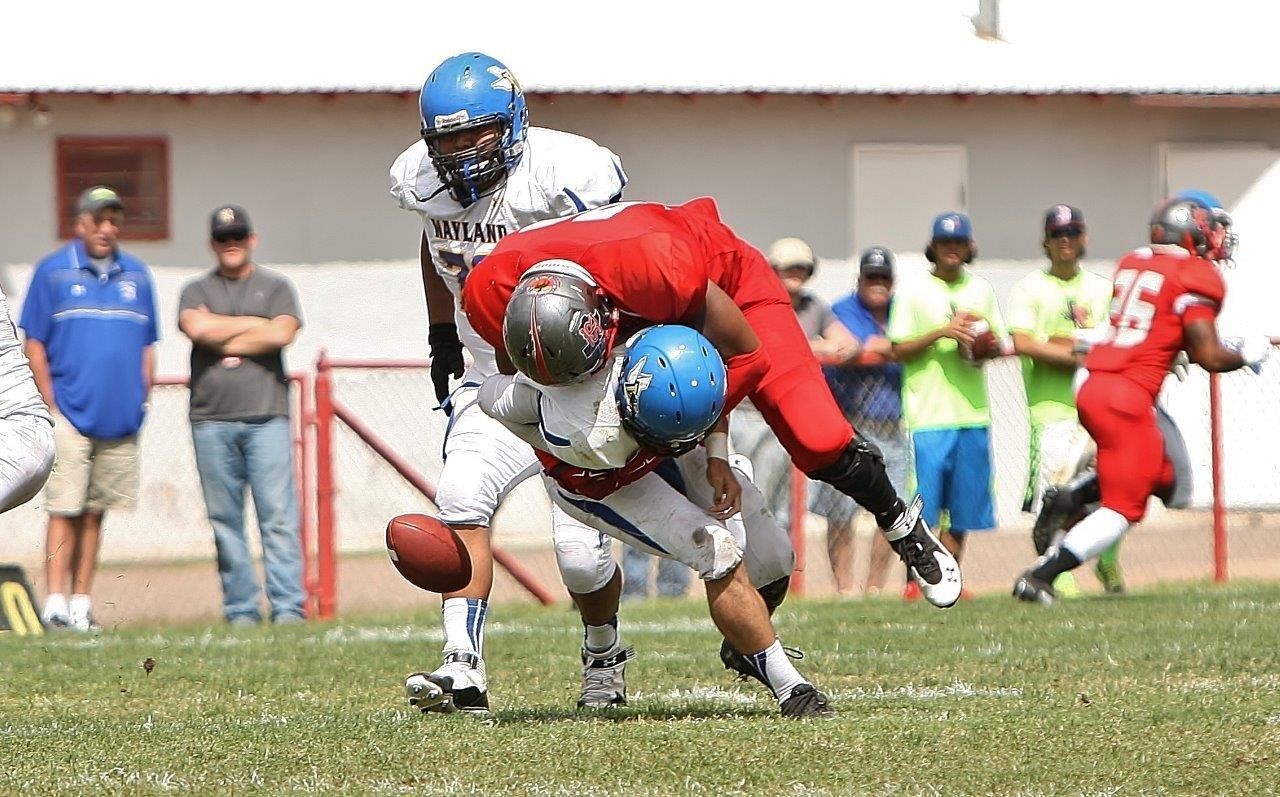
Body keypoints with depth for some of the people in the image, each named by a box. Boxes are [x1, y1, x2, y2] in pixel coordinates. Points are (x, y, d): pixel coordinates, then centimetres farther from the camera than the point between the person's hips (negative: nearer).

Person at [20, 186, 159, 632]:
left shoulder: (136, 276, 13)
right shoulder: (53, 272, 1)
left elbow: (147, 346, 17)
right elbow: (34, 344, 0)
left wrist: (141, 402, 7)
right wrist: (52, 406, -7)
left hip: (121, 421, 4)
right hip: (71, 414, -4)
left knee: (95, 513, 7)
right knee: (64, 511, -8)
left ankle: (81, 603, 10)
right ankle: (56, 604, -10)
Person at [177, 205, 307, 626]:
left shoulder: (276, 287, 13)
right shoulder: (197, 290, 15)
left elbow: (281, 334, -6)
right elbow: (196, 327, -7)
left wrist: (223, 343, -2)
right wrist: (255, 324, -1)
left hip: (266, 417, -2)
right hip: (211, 421, 2)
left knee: (279, 515, -9)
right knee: (225, 520, 0)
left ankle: (288, 606, -11)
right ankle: (241, 610, 4)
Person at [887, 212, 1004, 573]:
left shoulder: (980, 290, 13)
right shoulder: (915, 293, 1)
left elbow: (1001, 342, 15)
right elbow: (899, 350, -4)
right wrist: (942, 333, -15)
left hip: (973, 415, 4)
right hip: (930, 417, -4)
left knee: (963, 513, 6)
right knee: (922, 512, -8)